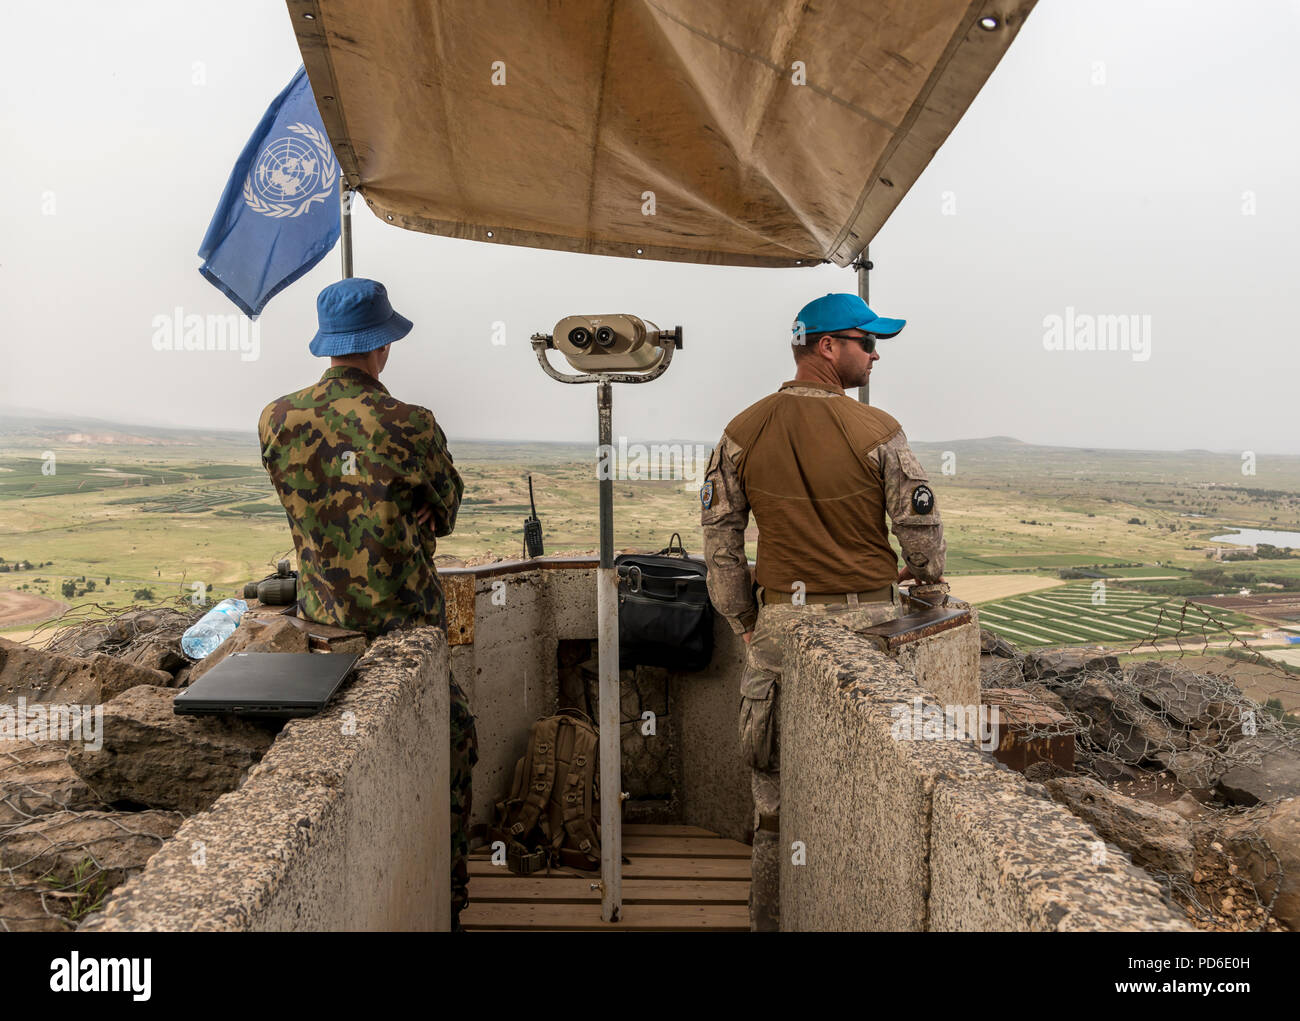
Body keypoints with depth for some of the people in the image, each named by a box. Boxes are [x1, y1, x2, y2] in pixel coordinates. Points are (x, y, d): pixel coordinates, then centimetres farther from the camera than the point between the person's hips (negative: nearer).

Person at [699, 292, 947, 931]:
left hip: (781, 621, 3)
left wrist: (743, 621, 11)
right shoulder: (877, 431, -9)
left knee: (776, 785, 12)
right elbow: (921, 525, -3)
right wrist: (930, 584, 18)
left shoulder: (743, 433, 1)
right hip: (866, 617, -2)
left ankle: (770, 919, 24)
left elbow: (719, 536, 2)